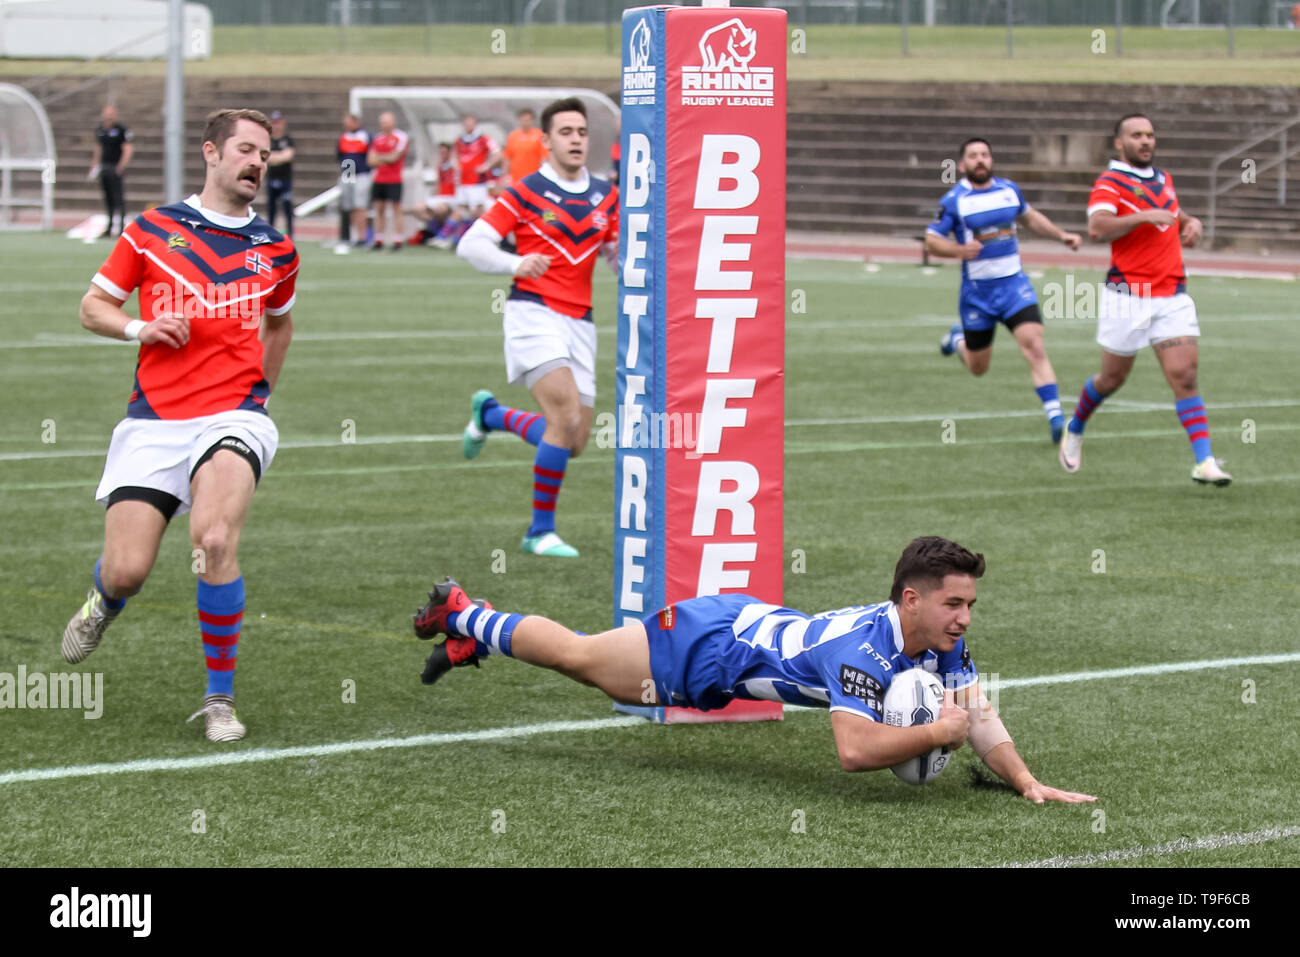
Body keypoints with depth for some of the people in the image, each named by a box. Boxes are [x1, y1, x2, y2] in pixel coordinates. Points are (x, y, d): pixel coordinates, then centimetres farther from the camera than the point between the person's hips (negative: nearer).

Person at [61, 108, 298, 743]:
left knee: (214, 541, -27)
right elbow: (93, 306, 12)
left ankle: (219, 698, -12)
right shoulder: (151, 230, 6)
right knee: (126, 571, -6)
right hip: (153, 421, 0)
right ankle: (105, 603, 36)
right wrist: (140, 328, -6)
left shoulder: (276, 251, 12)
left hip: (233, 417, 0)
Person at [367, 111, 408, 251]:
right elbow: (370, 160, 9)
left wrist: (379, 157, 0)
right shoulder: (378, 139, 14)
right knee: (379, 210, 6)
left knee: (396, 210, -4)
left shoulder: (401, 138, -4)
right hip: (378, 180, 6)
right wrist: (386, 159, -6)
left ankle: (397, 241, -3)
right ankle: (378, 241, 10)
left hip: (394, 181, -6)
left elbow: (395, 157, -12)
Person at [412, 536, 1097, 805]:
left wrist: (1026, 781, -30)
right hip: (706, 641, -7)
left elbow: (980, 716, -16)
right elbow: (853, 749, -48)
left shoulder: (945, 646, -17)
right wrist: (936, 732, -41)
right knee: (576, 655, 15)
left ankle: (472, 640, 47)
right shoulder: (863, 648, -41)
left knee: (582, 663, 26)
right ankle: (461, 616, 38)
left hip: (751, 628, 7)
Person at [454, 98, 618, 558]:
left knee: (575, 442, 4)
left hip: (578, 322, 6)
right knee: (566, 413, -23)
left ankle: (490, 413, 32)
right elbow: (470, 244, -6)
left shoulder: (606, 196, 11)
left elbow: (616, 254, 21)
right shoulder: (525, 193, -3)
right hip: (533, 312, -6)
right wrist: (515, 263, -24)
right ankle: (541, 531, -11)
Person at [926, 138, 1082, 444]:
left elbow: (1031, 217, 24)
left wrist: (1062, 235, 13)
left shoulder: (1009, 190, 5)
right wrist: (959, 249, -26)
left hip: (1014, 284, 2)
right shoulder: (953, 201, -7)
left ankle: (1055, 417, -22)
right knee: (978, 367, 11)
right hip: (977, 290, -2)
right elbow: (931, 241, -7)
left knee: (1034, 344, -20)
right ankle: (958, 339, 47)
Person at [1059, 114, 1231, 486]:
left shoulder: (1162, 179, 14)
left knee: (1184, 376, -9)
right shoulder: (1109, 184, -8)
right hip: (1128, 297, -4)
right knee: (1113, 378, 9)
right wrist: (1144, 216, -32)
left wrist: (1191, 223, 11)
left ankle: (1204, 462, -15)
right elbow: (1097, 228, -26)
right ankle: (1074, 430, 38)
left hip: (1172, 296, 4)